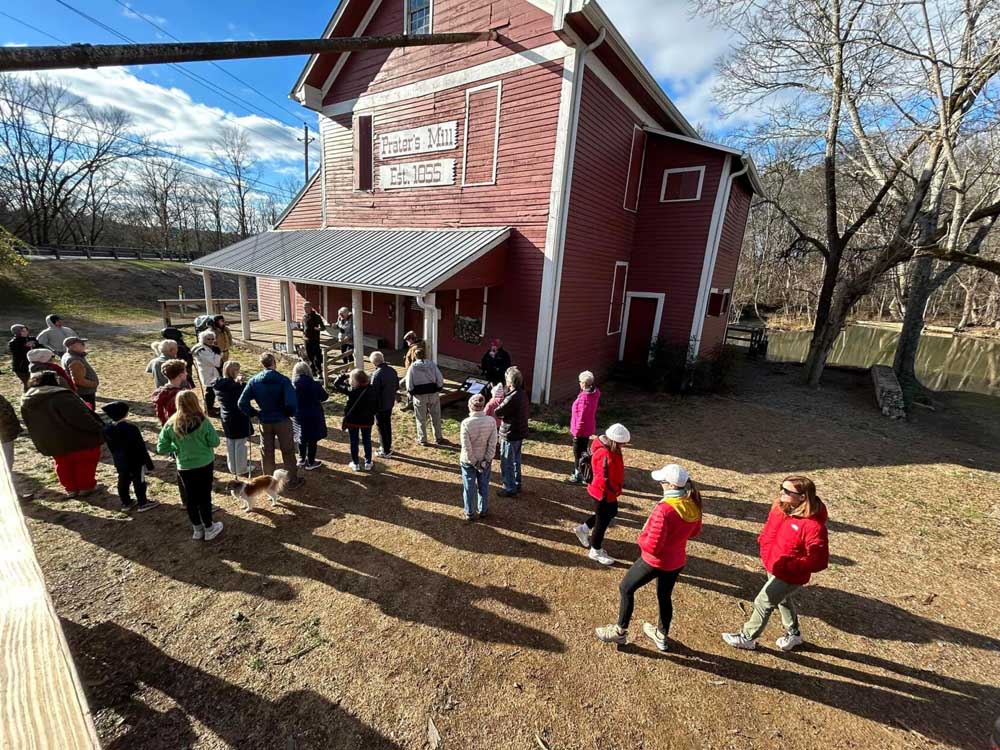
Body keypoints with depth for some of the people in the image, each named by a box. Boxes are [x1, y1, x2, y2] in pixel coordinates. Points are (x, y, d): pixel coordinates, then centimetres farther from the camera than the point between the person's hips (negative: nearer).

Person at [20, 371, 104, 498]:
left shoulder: (25, 403, 3)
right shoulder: (62, 396, -22)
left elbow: (32, 427, 13)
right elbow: (82, 417, -26)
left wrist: (43, 445, 23)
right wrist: (99, 430, -20)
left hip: (51, 444, 7)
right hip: (77, 439, -6)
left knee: (63, 464, 25)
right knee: (85, 461, 14)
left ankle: (71, 488, 35)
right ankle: (86, 486, 24)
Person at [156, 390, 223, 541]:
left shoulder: (170, 424, -8)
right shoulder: (203, 422, -17)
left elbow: (161, 448, -3)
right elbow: (215, 442, -11)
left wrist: (176, 446, 12)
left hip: (184, 468, 2)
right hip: (205, 465, -2)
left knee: (190, 500, 16)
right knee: (204, 497, 10)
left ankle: (197, 529, 30)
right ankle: (209, 529, 22)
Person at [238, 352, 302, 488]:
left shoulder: (254, 381, -6)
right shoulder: (283, 380, -18)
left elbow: (242, 403, -9)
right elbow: (291, 403, -27)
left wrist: (254, 414, 5)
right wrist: (290, 414, -6)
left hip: (264, 422, 3)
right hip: (282, 421, -3)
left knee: (267, 452, 18)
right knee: (288, 452, 11)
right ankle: (292, 481, 19)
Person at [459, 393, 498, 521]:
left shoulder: (466, 423, -23)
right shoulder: (491, 421, -16)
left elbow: (466, 447, -20)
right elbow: (493, 444, -14)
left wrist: (474, 462, -10)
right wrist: (486, 460, -7)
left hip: (468, 461, -2)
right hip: (485, 460, 2)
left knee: (469, 487, 15)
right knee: (484, 486, 20)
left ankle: (469, 513, 30)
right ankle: (483, 511, 35)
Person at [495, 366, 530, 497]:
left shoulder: (512, 398, -27)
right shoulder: (523, 394, 2)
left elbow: (497, 412, -18)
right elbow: (528, 411, 13)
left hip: (510, 435, -9)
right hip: (521, 432, 9)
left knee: (507, 463, 7)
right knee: (516, 461, 23)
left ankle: (510, 489, 18)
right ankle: (517, 485, 36)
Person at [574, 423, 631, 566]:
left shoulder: (607, 444, -6)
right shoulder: (606, 456, -35)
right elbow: (605, 481, -28)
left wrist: (618, 484, 11)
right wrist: (616, 490, -11)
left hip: (608, 491, 10)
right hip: (604, 493, -10)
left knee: (611, 512, 28)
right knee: (603, 521, 9)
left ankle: (583, 529, 41)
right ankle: (596, 552, 30)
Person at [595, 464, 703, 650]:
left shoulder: (664, 509, -33)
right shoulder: (693, 504, -10)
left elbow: (652, 545, -29)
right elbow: (695, 531, 10)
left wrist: (641, 537, -10)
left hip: (656, 561, -7)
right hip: (677, 561, 7)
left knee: (626, 589, 16)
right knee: (664, 597, 28)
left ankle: (620, 632, 31)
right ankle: (661, 637, 49)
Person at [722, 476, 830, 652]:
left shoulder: (813, 525, -32)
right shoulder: (780, 508, -9)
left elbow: (819, 561, -26)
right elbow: (769, 529, 9)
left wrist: (788, 566, -26)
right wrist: (765, 551, -2)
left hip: (789, 575, -7)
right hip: (772, 568, 7)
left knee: (763, 603, 6)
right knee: (783, 599, 28)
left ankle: (747, 638, 28)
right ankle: (793, 634, 55)